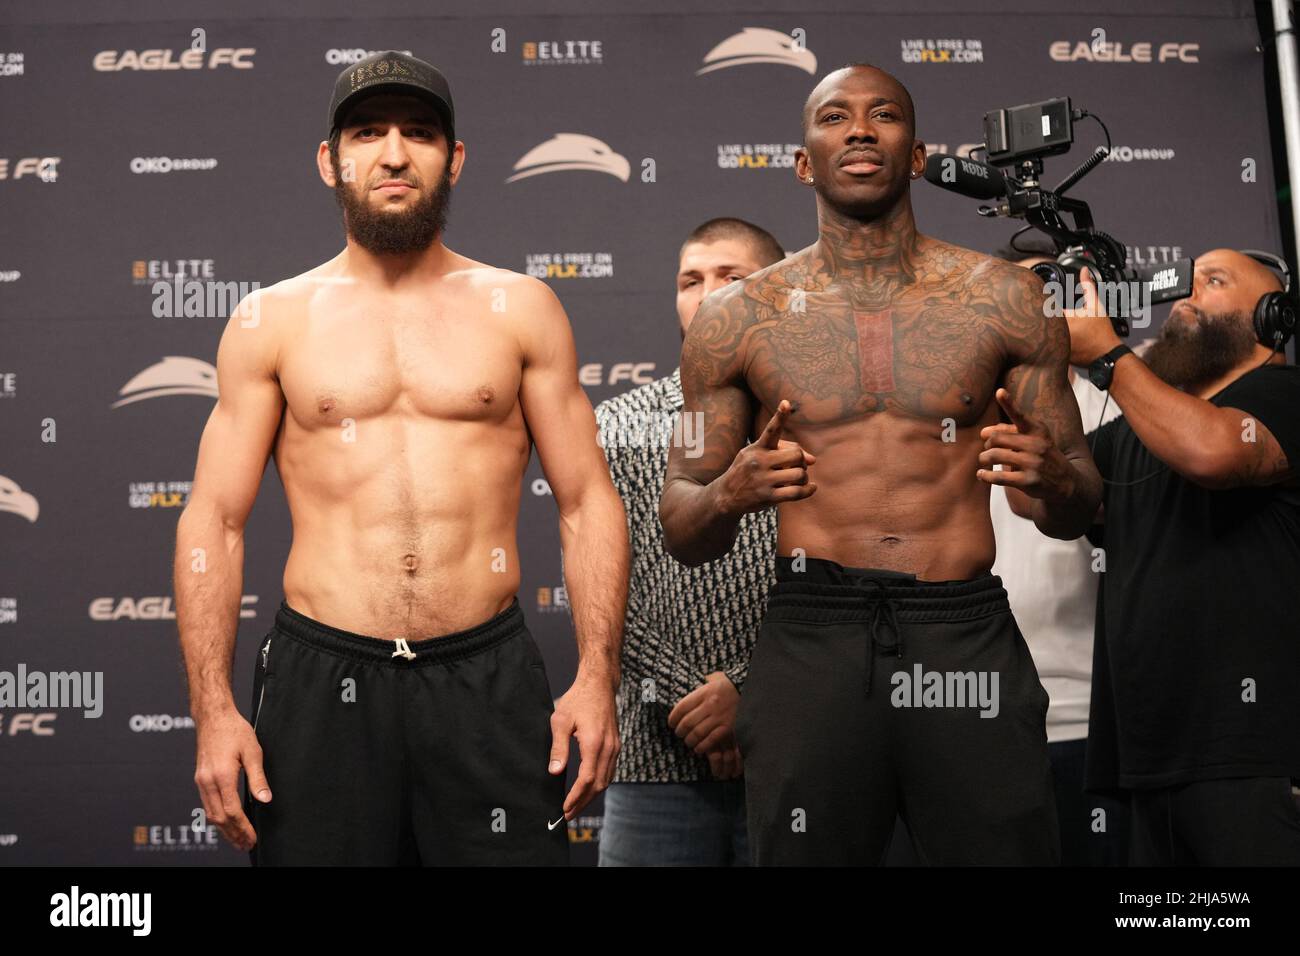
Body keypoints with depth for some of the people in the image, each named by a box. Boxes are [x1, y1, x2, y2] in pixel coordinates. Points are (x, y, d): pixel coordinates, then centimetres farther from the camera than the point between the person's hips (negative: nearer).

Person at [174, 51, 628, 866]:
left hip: (489, 677, 0)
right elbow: (214, 521, 5)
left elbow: (587, 502, 6)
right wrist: (214, 711, -4)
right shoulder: (272, 321, 6)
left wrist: (598, 681, -4)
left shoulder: (519, 308, 7)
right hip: (322, 677, 0)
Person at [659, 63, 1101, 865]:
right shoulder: (738, 318, 6)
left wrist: (1055, 479, -11)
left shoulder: (1006, 300, 7)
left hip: (970, 639, 0)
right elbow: (682, 534, 10)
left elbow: (1076, 515, 12)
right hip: (810, 641, 0)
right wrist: (730, 495, -13)